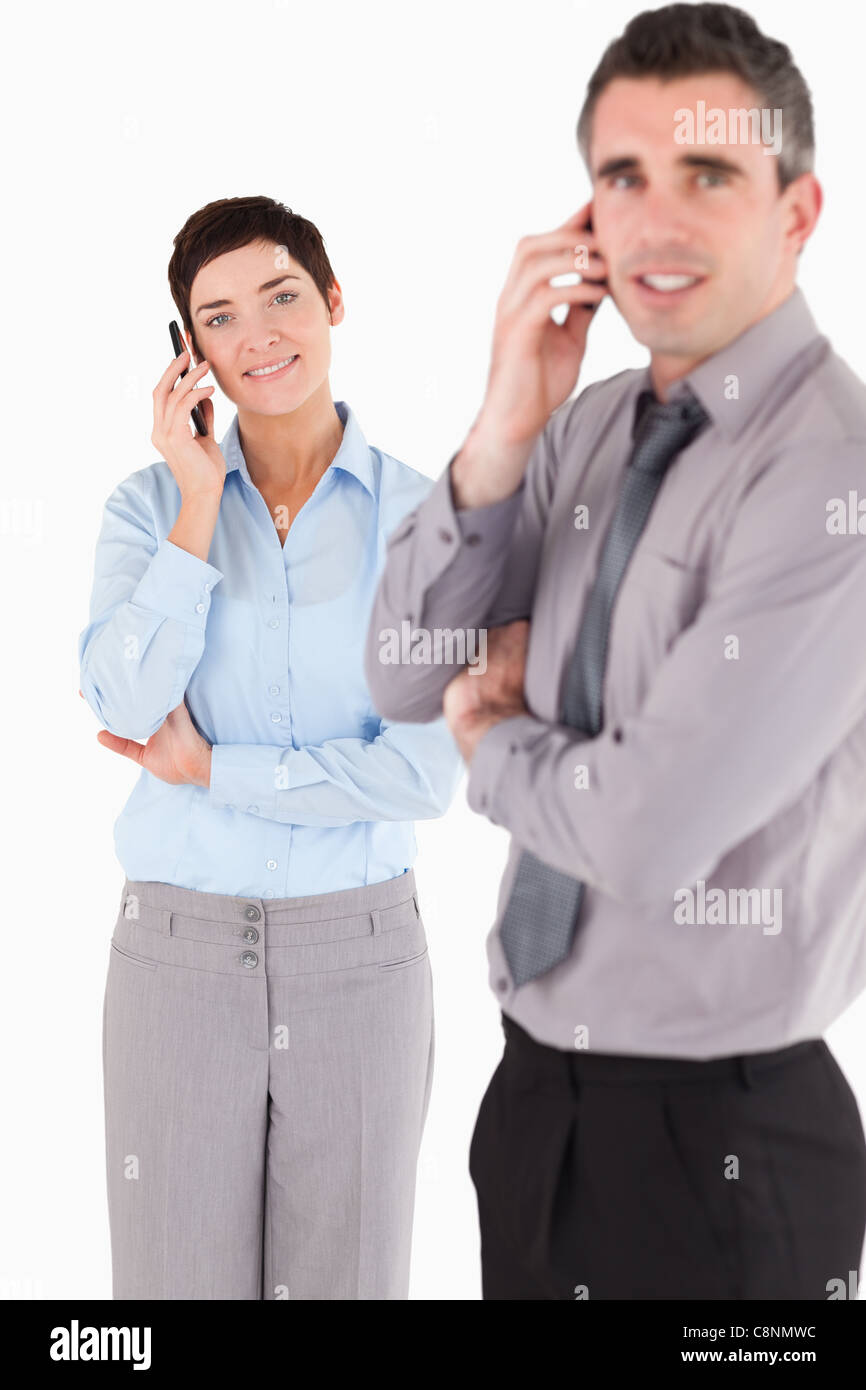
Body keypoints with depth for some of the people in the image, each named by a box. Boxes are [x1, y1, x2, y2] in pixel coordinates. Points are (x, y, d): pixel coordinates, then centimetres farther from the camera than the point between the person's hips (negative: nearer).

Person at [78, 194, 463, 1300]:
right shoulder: (150, 502, 1)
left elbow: (424, 772, -12)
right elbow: (127, 704, -15)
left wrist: (206, 767, -9)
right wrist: (200, 503, -14)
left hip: (360, 957, 0)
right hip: (179, 950, 1)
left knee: (346, 1276, 11)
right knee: (178, 1271, 8)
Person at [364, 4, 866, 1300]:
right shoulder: (588, 427, 2)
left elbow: (650, 829, -25)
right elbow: (402, 680, 2)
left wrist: (493, 741, -3)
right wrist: (501, 437, -12)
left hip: (719, 1139, -6)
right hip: (535, 1093, 6)